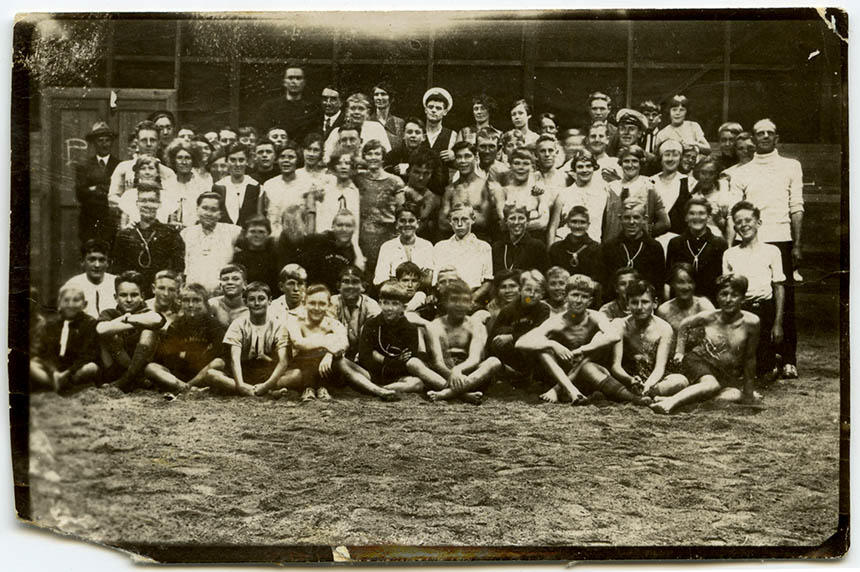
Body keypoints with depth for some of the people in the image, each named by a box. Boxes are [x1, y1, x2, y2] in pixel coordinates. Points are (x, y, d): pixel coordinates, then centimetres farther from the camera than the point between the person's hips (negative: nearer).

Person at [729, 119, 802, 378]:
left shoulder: (791, 166, 12)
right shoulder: (741, 173, 13)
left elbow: (796, 208, 6)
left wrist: (797, 245, -2)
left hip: (781, 240, -1)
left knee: (785, 302, -2)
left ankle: (788, 360, 2)